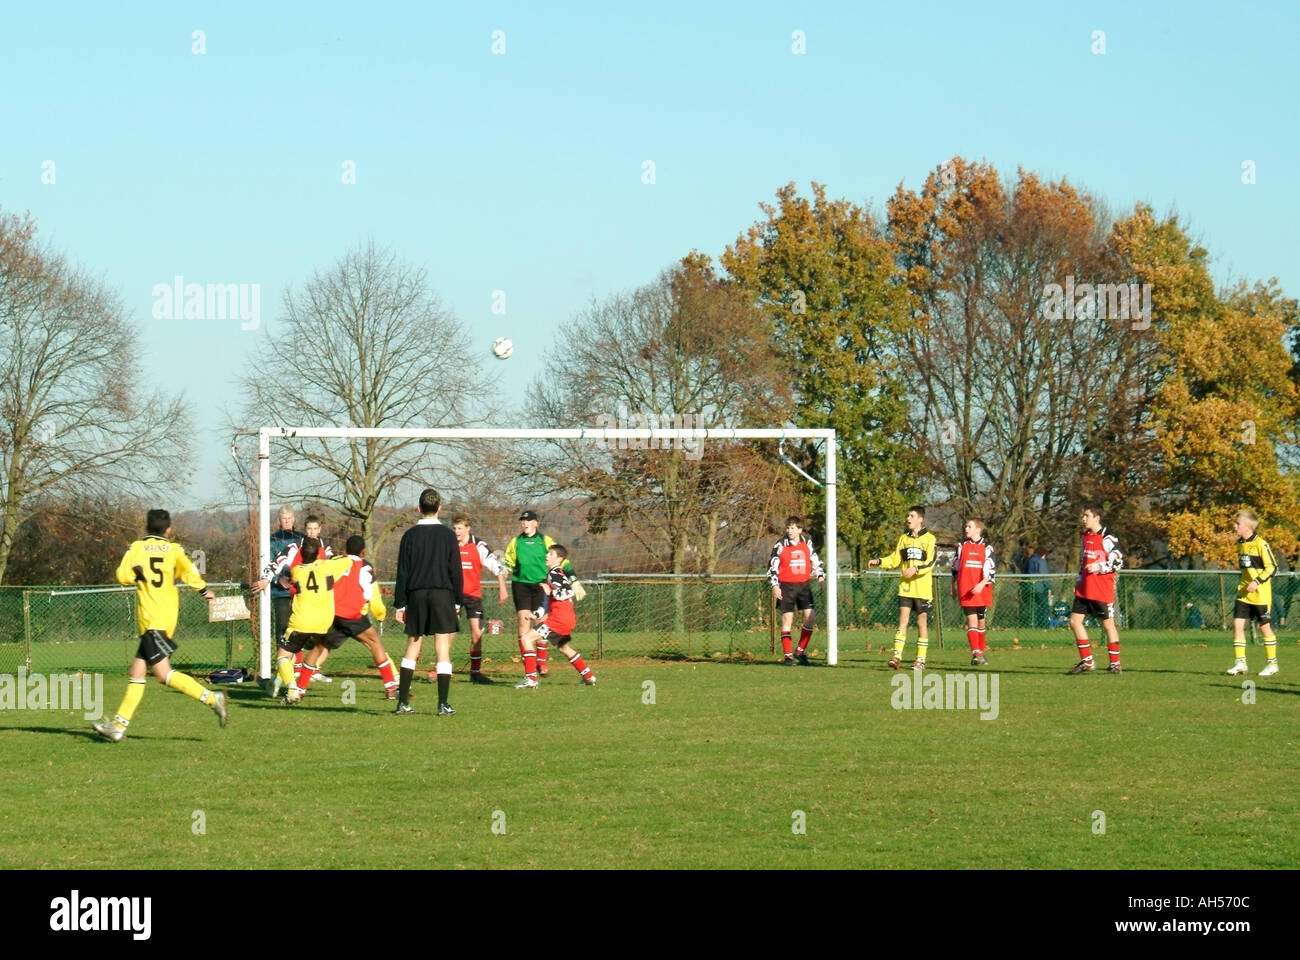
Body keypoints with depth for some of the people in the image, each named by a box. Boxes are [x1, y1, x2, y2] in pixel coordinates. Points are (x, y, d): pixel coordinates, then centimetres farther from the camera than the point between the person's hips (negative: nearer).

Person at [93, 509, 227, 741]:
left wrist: (138, 574, 13)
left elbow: (123, 576, -8)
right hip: (167, 618, 6)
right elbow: (190, 574, -2)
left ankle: (211, 698, -24)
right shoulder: (174, 549, 8)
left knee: (164, 674, -12)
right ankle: (118, 726, 6)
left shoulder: (136, 548, 1)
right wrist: (205, 590, 16)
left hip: (150, 621, -6)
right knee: (137, 673, 8)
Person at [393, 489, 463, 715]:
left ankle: (403, 702, 6)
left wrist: (400, 604, 6)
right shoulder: (447, 535, 0)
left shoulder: (410, 535, 3)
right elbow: (456, 571, 0)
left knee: (412, 647, 10)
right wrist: (458, 601, 8)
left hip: (416, 595, 2)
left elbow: (402, 572, 3)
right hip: (442, 594, -2)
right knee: (443, 648, -1)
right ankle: (443, 704, -6)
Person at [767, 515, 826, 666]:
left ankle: (801, 651, 9)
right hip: (786, 586, -3)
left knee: (811, 617, -5)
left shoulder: (807, 543, 7)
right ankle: (788, 656, 2)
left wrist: (820, 575, 8)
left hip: (804, 585, 3)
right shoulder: (780, 545, -3)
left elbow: (815, 561, 20)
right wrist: (774, 585, -11)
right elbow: (772, 566, -2)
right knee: (787, 619, -3)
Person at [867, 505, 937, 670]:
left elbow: (930, 563, -11)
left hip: (923, 588, -3)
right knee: (902, 619, -5)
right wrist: (879, 561, 4)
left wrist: (916, 569, -25)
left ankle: (921, 659, 9)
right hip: (906, 587, 3)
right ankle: (897, 656, -10)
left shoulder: (929, 539, -2)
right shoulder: (904, 538, 13)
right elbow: (895, 559, 18)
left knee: (922, 621, 3)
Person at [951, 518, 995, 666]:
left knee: (981, 622, 10)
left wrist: (982, 584, -18)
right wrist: (954, 587, 17)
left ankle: (981, 652, 25)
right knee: (972, 621, -11)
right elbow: (955, 567, 17)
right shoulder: (962, 546, 8)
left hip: (982, 591, 0)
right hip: (965, 591, 0)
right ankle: (976, 654, -17)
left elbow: (991, 570, -4)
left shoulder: (986, 548, 2)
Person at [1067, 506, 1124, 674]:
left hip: (1102, 591, -8)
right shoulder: (1085, 536, 13)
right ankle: (1087, 662, 10)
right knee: (1075, 621, 3)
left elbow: (1119, 563, -13)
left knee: (1108, 624, 0)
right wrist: (1079, 581, 20)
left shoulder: (1107, 538, -11)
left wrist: (1099, 567, -23)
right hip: (1084, 590, 8)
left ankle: (1115, 664, 8)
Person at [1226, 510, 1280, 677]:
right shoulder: (1240, 544, 9)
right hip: (1244, 593, 7)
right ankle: (1240, 663, 2)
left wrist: (1257, 582, -22)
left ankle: (1272, 663, 13)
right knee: (1237, 624, -2)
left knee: (1265, 626, 2)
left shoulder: (1260, 544, -15)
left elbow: (1272, 567, -14)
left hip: (1260, 594, -7)